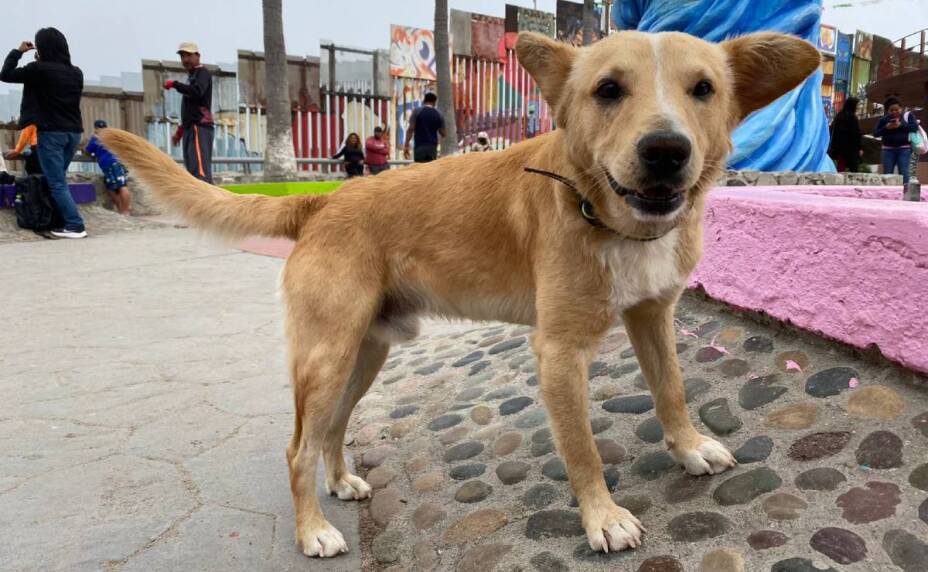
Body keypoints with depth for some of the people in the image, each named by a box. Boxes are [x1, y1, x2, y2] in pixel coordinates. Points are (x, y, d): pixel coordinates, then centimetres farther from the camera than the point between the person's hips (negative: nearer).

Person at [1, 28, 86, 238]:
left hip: (51, 132, -6)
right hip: (74, 132, 6)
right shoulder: (76, 72, 10)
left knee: (57, 182, -5)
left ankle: (75, 226, -13)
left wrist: (18, 52, 15)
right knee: (59, 178, 16)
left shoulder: (39, 69, -8)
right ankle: (65, 221, 14)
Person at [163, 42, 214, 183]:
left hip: (200, 128, -10)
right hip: (190, 128, 10)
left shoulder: (203, 72, -1)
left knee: (200, 168, -21)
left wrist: (174, 84, -13)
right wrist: (181, 129, 27)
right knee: (192, 170, 8)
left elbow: (196, 92, -23)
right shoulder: (191, 76, 25)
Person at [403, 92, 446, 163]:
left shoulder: (417, 111, 0)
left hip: (420, 146, -2)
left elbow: (410, 129, -8)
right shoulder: (439, 114, 7)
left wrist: (406, 145, -4)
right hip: (432, 146, 3)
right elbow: (443, 134, 10)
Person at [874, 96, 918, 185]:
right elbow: (875, 133, 3)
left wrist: (901, 125, -16)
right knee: (887, 173, 2)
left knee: (903, 172, -8)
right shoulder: (884, 119, 7)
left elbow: (915, 127, -7)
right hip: (888, 149, 2)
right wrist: (886, 128, -13)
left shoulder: (908, 115, 6)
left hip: (904, 149, -2)